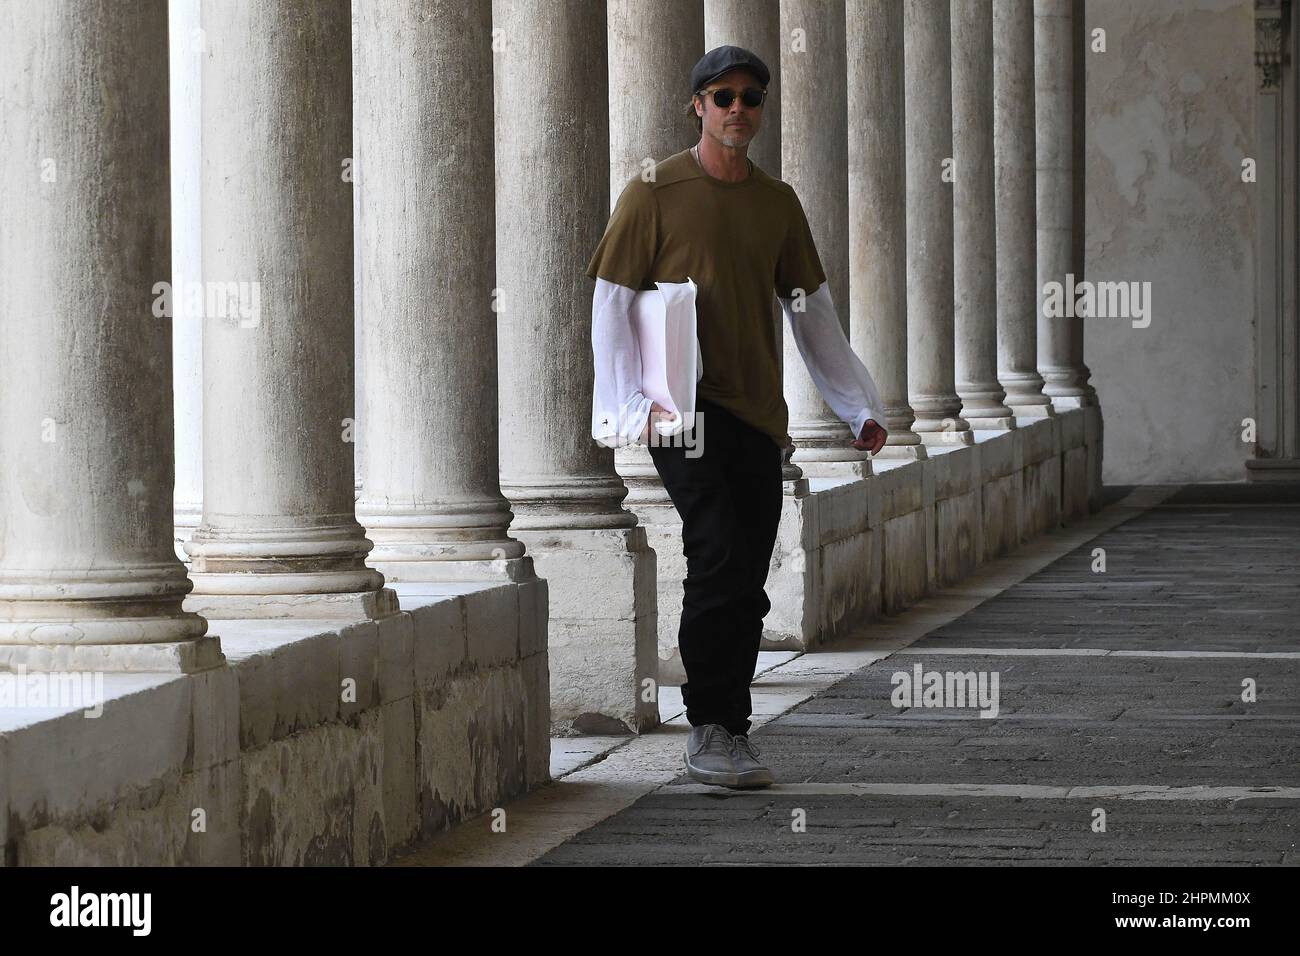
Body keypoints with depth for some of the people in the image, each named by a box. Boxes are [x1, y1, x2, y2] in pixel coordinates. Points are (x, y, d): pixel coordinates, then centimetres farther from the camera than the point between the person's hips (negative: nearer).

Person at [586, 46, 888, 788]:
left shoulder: (778, 203, 15)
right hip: (688, 411, -5)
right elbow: (612, 305, -1)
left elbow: (812, 310, 21)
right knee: (722, 563, -17)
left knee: (745, 585, 5)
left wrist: (860, 406, 19)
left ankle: (728, 734, 13)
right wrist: (633, 405, -11)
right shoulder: (655, 194, 0)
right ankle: (711, 733, -11)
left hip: (759, 413, 5)